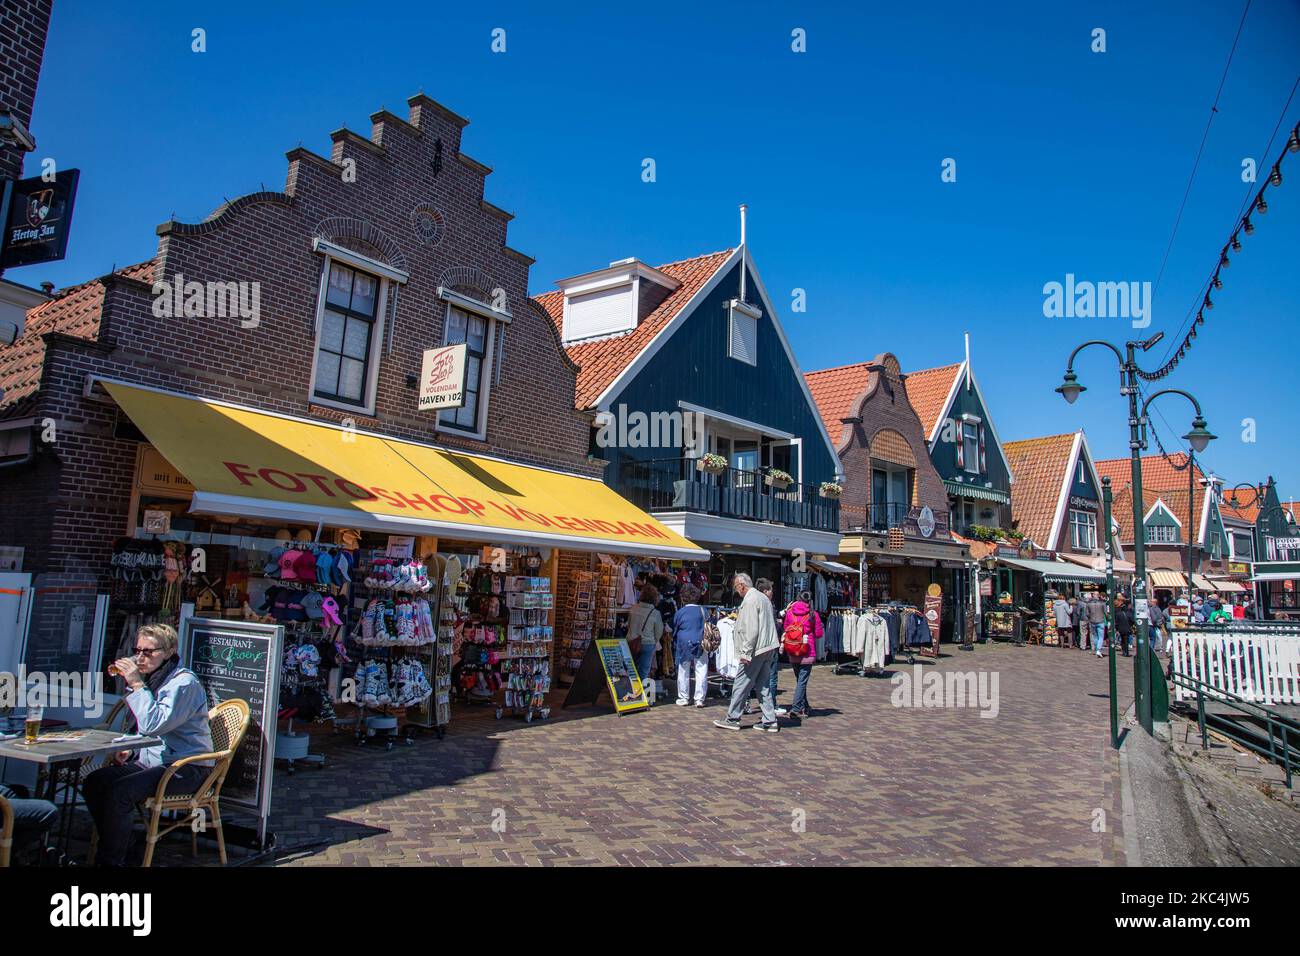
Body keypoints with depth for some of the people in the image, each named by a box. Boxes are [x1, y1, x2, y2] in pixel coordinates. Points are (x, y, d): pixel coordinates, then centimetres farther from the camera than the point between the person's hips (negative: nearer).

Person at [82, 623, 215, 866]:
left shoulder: (184, 683, -16)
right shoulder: (152, 679, 13)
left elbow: (154, 725, -27)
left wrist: (137, 685, -23)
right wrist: (129, 751, 8)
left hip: (185, 767, -9)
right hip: (150, 760, 9)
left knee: (118, 791, -24)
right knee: (93, 783, -2)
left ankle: (111, 860, -8)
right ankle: (120, 845, 10)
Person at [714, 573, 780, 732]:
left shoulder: (750, 600, -14)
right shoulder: (763, 597, 16)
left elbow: (752, 630, -20)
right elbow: (773, 624, 22)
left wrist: (746, 652, -18)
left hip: (755, 650, -9)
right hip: (768, 649, 9)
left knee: (740, 685, 0)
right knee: (764, 686, 11)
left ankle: (732, 719, 7)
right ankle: (769, 721, 12)